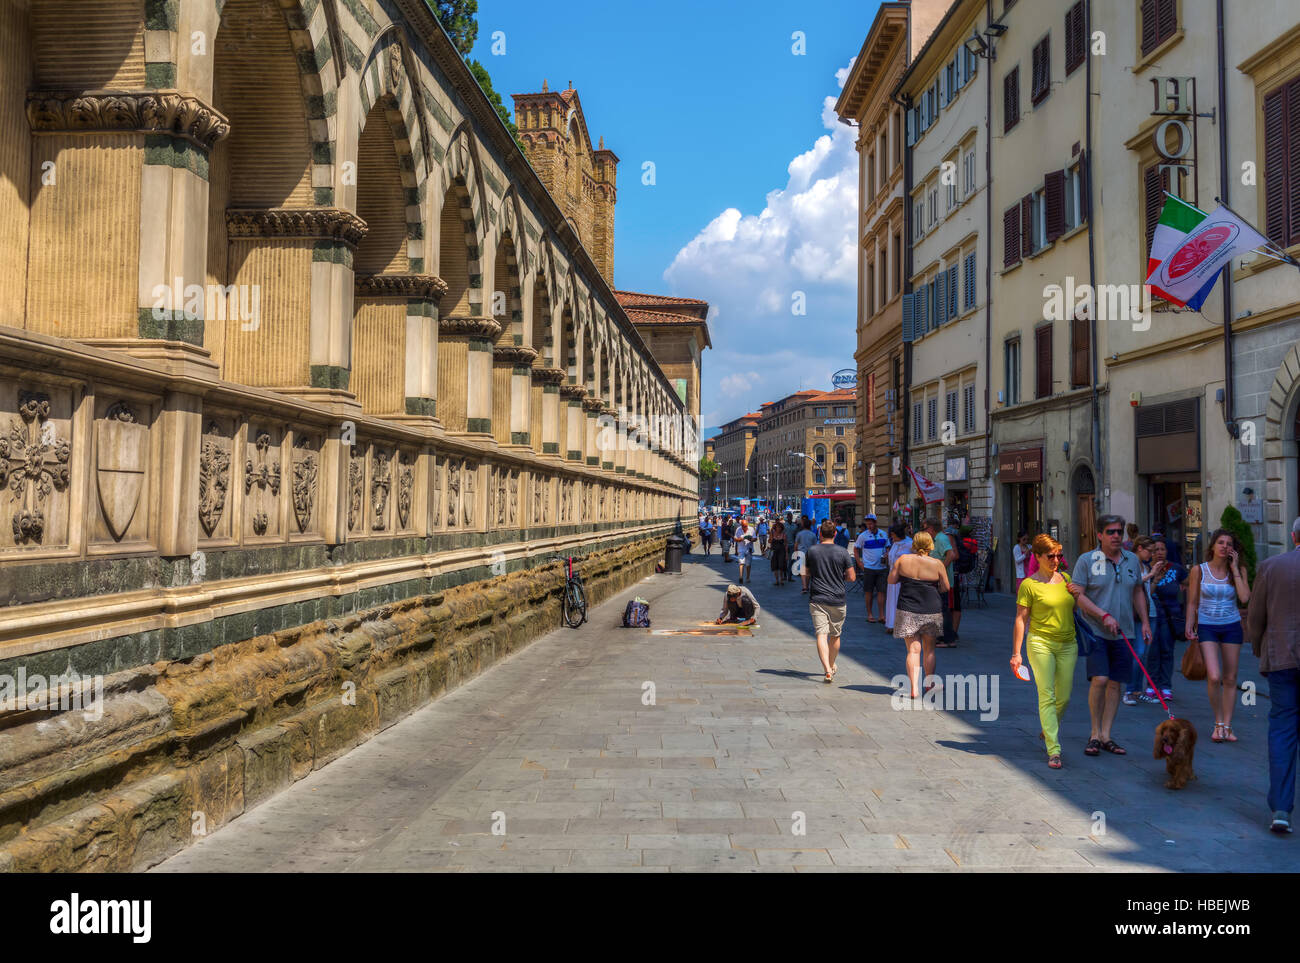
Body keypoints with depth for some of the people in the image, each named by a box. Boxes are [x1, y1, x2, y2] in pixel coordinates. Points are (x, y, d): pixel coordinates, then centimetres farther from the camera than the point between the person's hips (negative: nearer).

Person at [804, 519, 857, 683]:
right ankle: (832, 666, 35)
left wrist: (806, 587, 28)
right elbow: (851, 577, -3)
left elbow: (806, 574, 10)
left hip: (816, 600, 0)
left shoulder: (812, 551, 0)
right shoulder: (842, 552, -5)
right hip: (837, 600, 0)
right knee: (835, 635, 18)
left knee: (821, 635, -6)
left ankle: (828, 669, -21)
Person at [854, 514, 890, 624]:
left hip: (882, 568, 2)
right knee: (869, 592, 3)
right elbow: (856, 549, 4)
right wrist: (860, 563, -3)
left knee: (881, 591, 0)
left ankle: (882, 615, 3)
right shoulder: (863, 536, -2)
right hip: (869, 568, -2)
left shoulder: (883, 534, 7)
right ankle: (869, 615, 11)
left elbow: (887, 548, 18)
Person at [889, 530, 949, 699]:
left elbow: (891, 580, 3)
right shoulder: (937, 564, -7)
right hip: (931, 611, 0)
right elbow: (945, 588, -1)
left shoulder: (903, 560, -5)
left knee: (913, 650, 2)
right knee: (929, 648, 17)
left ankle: (914, 689, -8)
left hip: (907, 611, 0)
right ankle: (929, 684, 28)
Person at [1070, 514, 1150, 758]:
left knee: (1115, 684, 6)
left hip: (1123, 633, 5)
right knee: (1099, 680, -14)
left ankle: (1105, 735, 14)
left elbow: (1138, 593, 19)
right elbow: (1078, 595, -9)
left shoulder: (1132, 560, 9)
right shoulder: (1086, 560, -5)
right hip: (1095, 631, -4)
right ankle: (1095, 734, 2)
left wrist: (1145, 622, 13)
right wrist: (1104, 616, -16)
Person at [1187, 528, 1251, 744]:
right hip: (1207, 627, -2)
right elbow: (1192, 603, 2)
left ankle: (1227, 726, 16)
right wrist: (1189, 628, -5)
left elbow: (1245, 598, -14)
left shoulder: (1239, 570, 2)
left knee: (1230, 679, 5)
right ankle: (1218, 723, 4)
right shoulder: (1199, 570, -2)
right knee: (1214, 677, -14)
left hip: (1232, 627, 2)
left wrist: (1235, 568, -10)